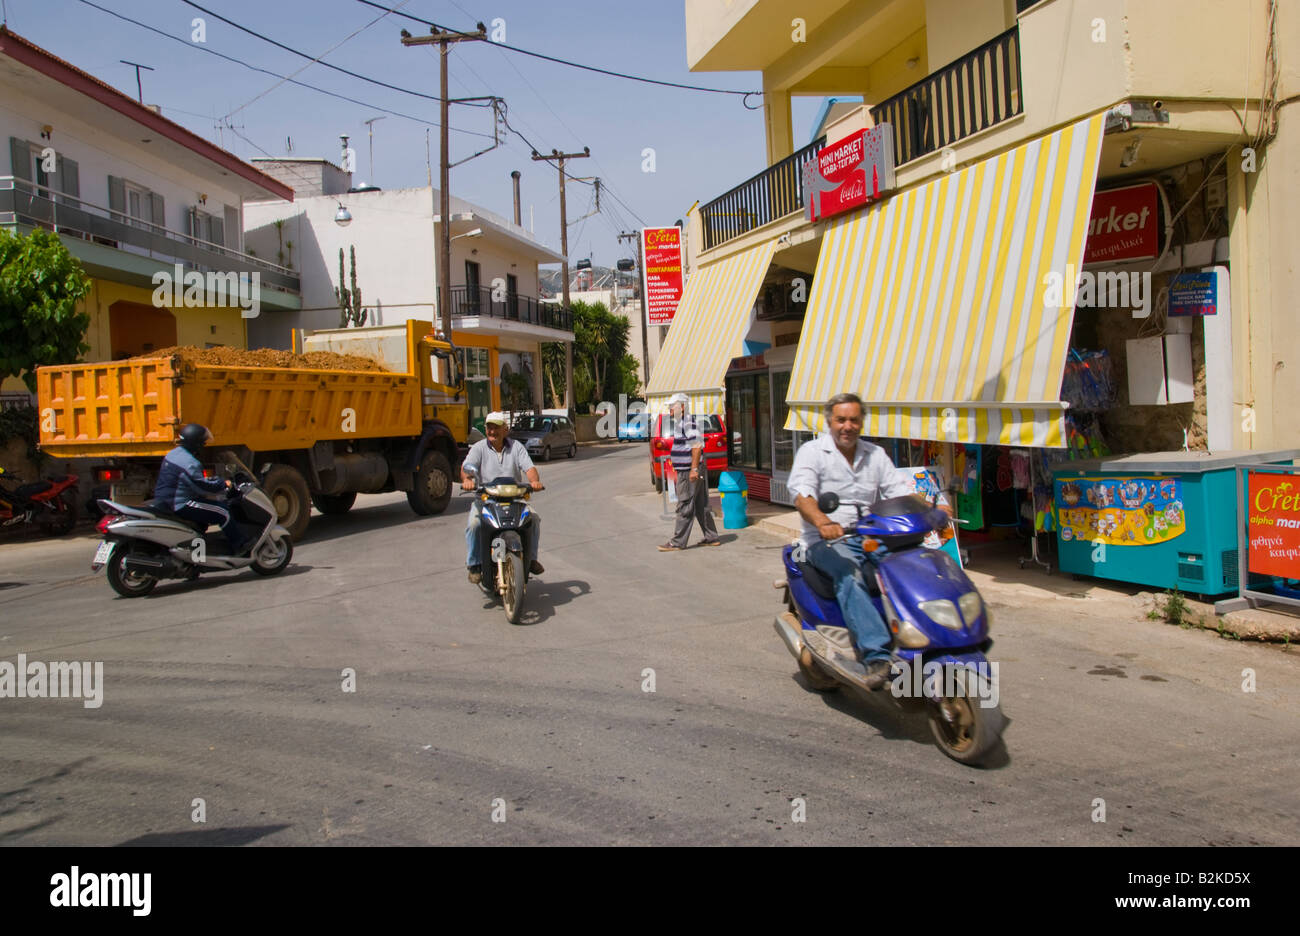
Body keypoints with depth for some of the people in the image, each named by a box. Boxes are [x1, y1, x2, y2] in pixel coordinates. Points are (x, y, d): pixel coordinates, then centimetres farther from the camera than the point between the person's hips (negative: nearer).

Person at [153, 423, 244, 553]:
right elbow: (202, 486, -21)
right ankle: (239, 549, -5)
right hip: (180, 505, -11)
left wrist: (217, 480, 16)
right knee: (223, 514, -9)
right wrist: (224, 485, -7)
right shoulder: (189, 463, -22)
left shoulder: (173, 453, 10)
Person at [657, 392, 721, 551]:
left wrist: (694, 469, -24)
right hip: (686, 471, 10)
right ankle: (712, 538, 17)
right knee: (701, 507, 12)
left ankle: (677, 542, -2)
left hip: (690, 472, -10)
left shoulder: (688, 422, -14)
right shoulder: (680, 422, 19)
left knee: (684, 508, -6)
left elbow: (697, 446, -21)